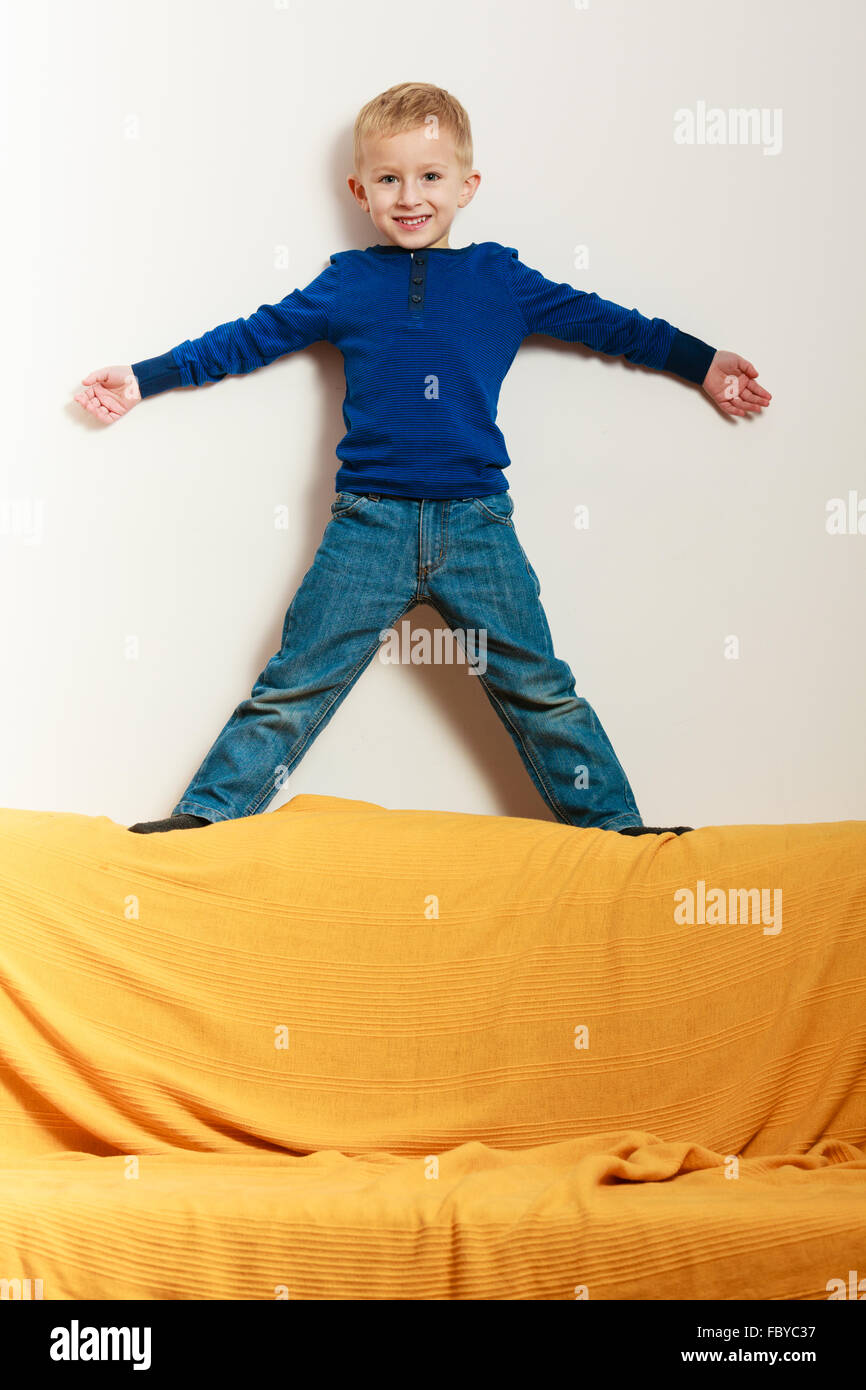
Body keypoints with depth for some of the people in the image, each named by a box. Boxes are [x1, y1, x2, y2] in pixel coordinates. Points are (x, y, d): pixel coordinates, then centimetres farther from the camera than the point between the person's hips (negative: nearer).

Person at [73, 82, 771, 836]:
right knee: (295, 686, 0)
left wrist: (704, 362, 21)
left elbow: (601, 321, 17)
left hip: (476, 524, 0)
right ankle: (204, 816, 9)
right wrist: (142, 378, 16)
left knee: (542, 691, 4)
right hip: (368, 522, 0)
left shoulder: (501, 279, 10)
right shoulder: (345, 284, 10)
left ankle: (613, 826, 14)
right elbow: (250, 338, 16)